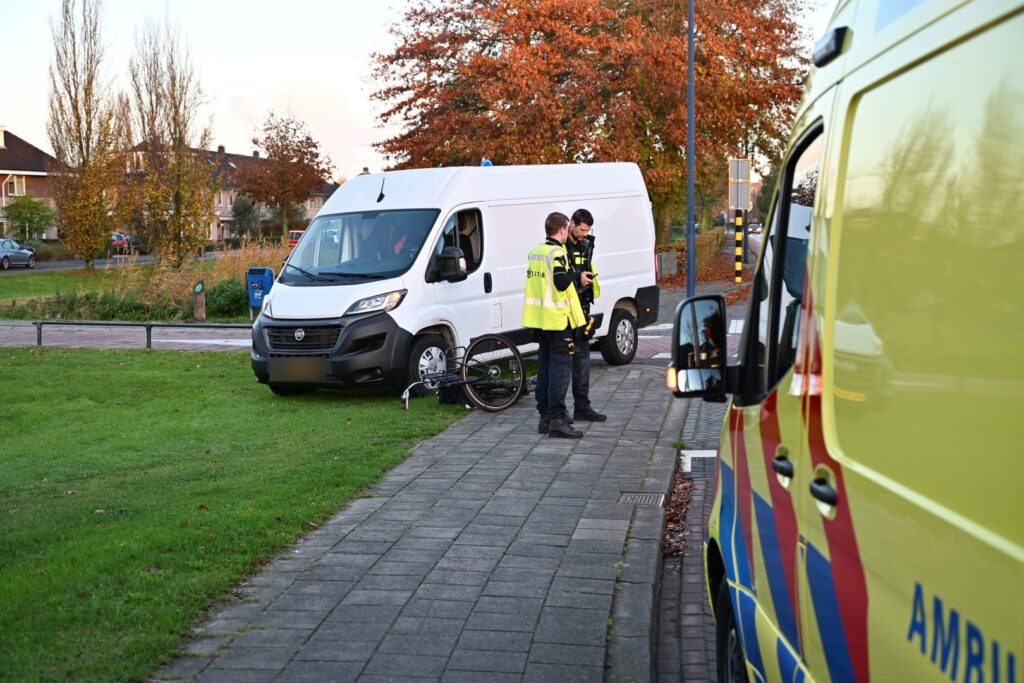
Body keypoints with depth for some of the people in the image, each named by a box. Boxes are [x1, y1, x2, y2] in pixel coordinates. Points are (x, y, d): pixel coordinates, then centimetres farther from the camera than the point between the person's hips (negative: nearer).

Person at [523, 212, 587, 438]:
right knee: (560, 368, -6)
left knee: (545, 367, 14)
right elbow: (562, 283, -26)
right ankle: (557, 419, -10)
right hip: (558, 319, -8)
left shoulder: (534, 253, 13)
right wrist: (573, 273, -7)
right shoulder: (557, 254, -14)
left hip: (539, 319, 8)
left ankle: (545, 416, 17)